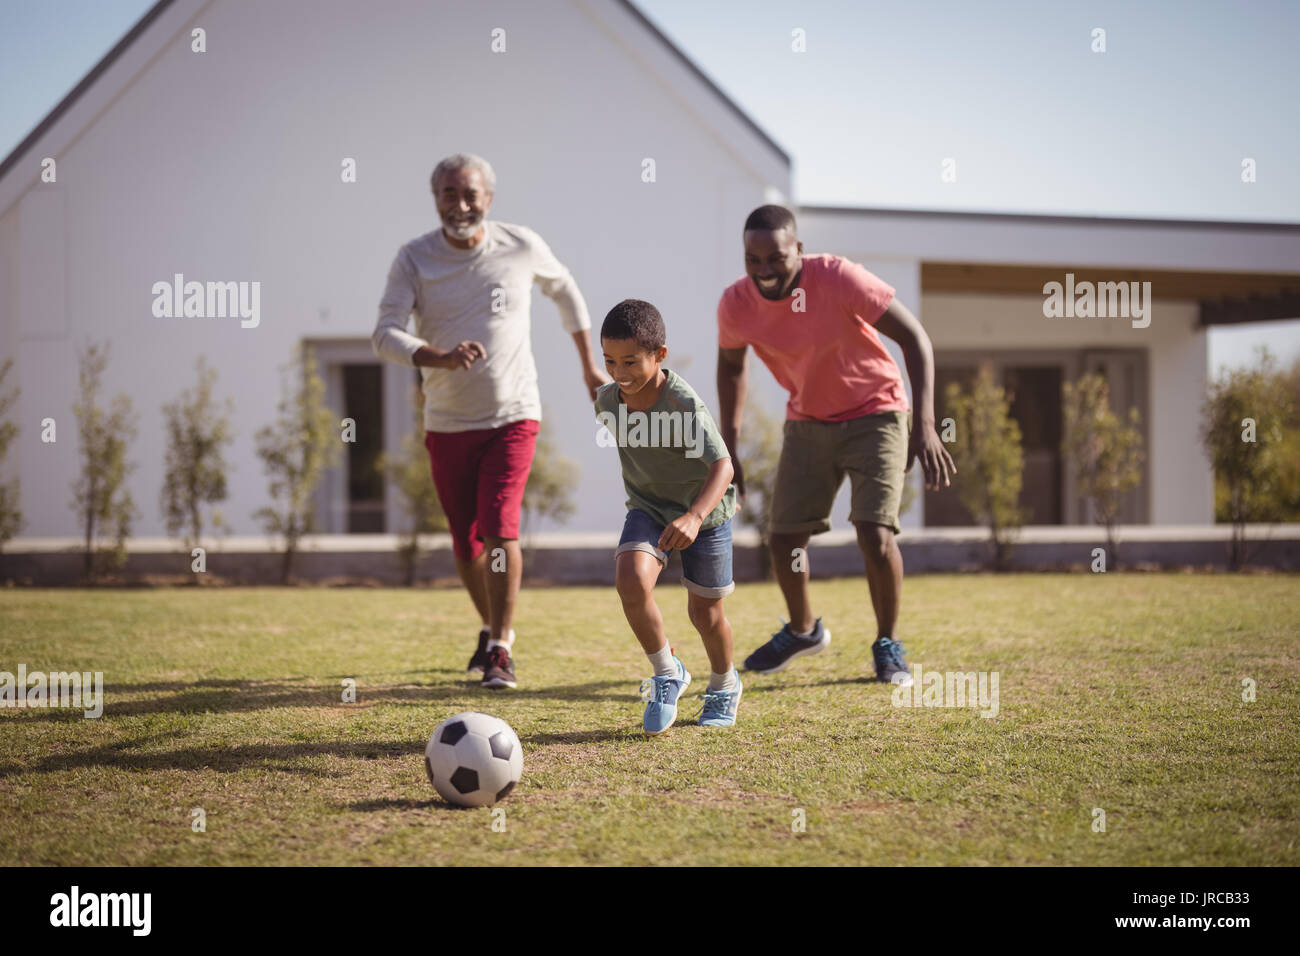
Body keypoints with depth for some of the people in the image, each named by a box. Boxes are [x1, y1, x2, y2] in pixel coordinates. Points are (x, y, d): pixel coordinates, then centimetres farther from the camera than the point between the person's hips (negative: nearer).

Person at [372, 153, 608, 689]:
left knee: (499, 527, -17)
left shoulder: (522, 248, -4)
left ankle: (501, 651, -10)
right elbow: (385, 334, -16)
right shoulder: (414, 259, -7)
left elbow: (565, 291, 15)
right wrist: (439, 357, -35)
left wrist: (589, 366, 18)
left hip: (512, 414, -2)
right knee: (465, 541, 9)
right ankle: (492, 630, 34)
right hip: (447, 422, 2)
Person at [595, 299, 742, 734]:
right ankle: (667, 673, -3)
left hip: (704, 509, -4)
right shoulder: (608, 401, -12)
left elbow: (722, 465, -39)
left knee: (705, 613, 7)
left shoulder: (685, 404, -30)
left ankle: (724, 685, 39)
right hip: (647, 509, 4)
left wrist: (695, 516, -55)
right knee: (631, 580, -24)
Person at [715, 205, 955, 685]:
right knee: (785, 538, 0)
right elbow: (731, 365, 7)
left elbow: (914, 337, -22)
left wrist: (924, 425, -30)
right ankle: (802, 629, 30)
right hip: (807, 423, 4)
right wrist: (729, 448, 4)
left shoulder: (839, 279, -28)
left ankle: (888, 645, 5)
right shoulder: (735, 304, -15)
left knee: (875, 533, -18)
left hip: (875, 415, -4)